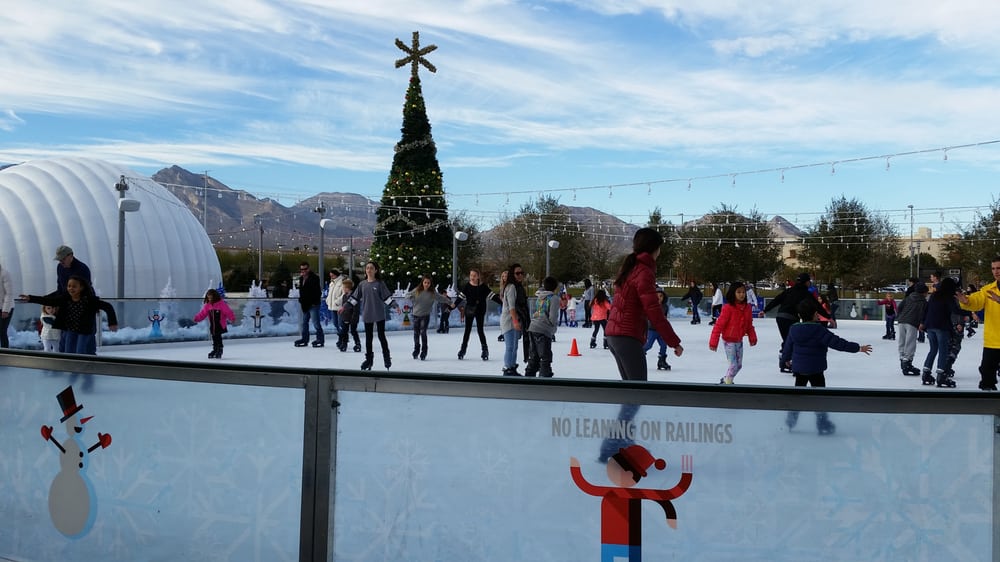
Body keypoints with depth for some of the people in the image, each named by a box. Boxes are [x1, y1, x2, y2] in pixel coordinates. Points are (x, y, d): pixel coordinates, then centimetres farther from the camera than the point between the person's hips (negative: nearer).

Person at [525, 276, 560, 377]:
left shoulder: (539, 297, 14)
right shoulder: (553, 298, -7)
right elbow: (552, 317, -13)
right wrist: (555, 326, 6)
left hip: (532, 328, 7)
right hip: (544, 331, -7)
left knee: (534, 357, 17)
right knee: (545, 358, 0)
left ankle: (529, 376, 22)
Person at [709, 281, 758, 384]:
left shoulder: (747, 308, -2)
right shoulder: (728, 308, -20)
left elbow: (749, 325, 10)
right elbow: (719, 325, -19)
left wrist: (752, 338, 2)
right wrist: (713, 341, -19)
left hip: (739, 341, 7)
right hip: (729, 341, -7)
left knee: (739, 365, 14)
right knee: (733, 365, -7)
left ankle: (725, 380, 35)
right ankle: (727, 383, 13)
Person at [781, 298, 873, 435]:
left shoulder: (793, 329, -1)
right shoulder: (819, 330, -18)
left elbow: (788, 346, 11)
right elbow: (838, 343, -20)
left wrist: (786, 359, 30)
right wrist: (858, 348, -14)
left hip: (798, 368, 5)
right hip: (815, 369, -5)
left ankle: (791, 419, 24)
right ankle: (823, 425, 8)